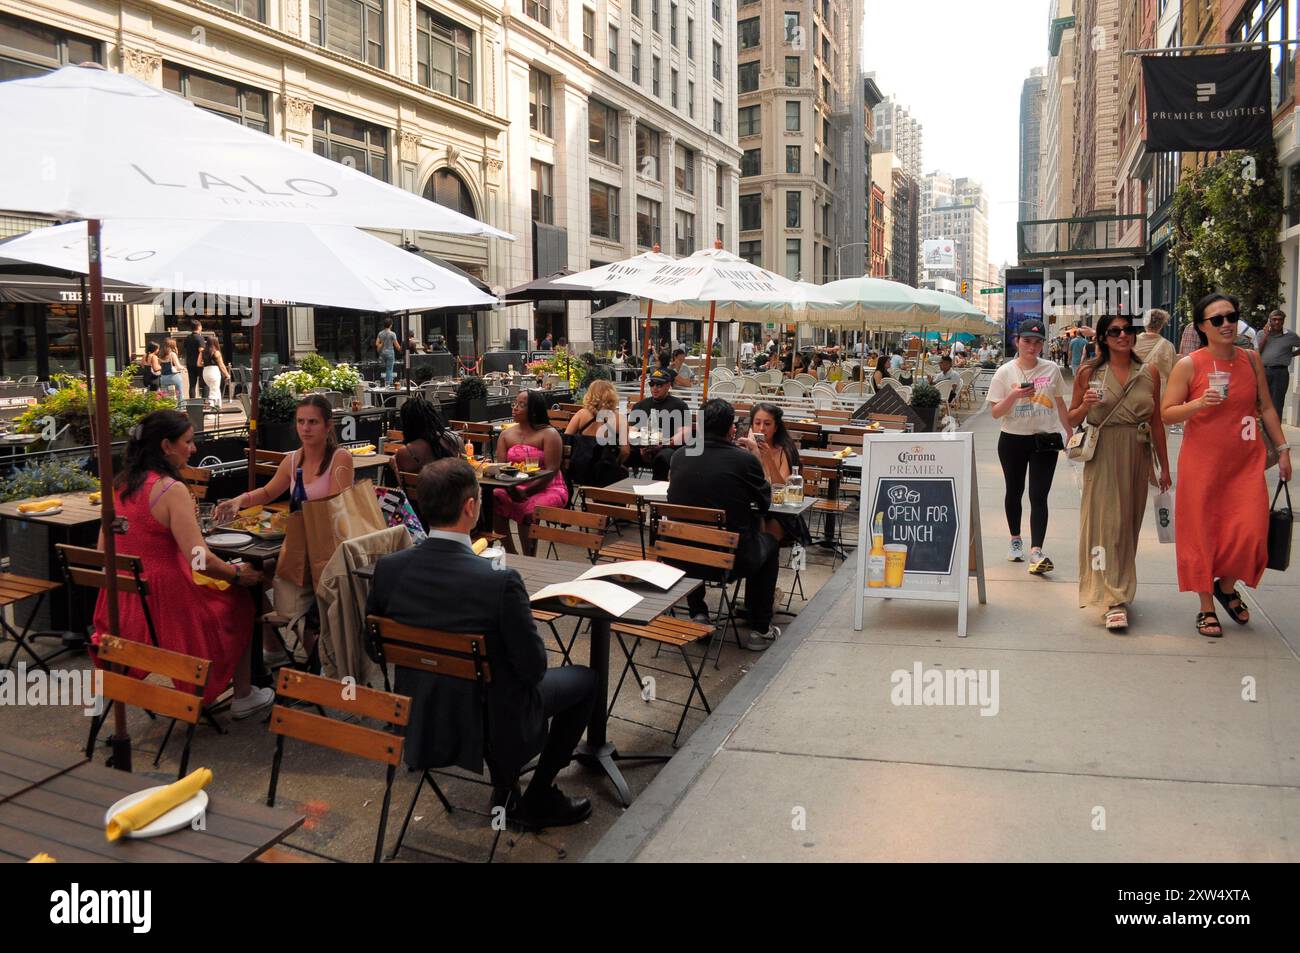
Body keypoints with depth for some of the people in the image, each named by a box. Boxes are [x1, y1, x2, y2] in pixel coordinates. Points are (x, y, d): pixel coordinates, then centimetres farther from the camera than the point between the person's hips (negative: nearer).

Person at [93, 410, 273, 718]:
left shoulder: (119, 484, 4)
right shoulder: (171, 489, -20)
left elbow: (103, 551, 11)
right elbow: (201, 560, -25)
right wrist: (238, 574, -8)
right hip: (164, 605, -8)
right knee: (238, 604, 18)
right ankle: (243, 698, 28)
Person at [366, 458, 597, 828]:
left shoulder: (387, 568, -14)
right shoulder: (500, 580, -29)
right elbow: (534, 668, -19)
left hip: (419, 722, 6)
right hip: (493, 725, -5)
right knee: (584, 678, 18)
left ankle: (504, 790, 35)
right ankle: (538, 798, 22)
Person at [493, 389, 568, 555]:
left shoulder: (549, 434, -5)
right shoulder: (506, 435, 11)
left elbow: (551, 470, -13)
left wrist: (526, 492, -24)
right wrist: (510, 489, -19)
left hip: (548, 488, -5)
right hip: (514, 488, 5)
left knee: (528, 508, -33)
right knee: (493, 499, -23)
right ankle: (511, 553, -8)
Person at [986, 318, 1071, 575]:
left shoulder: (1052, 369, 2)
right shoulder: (1005, 372, -3)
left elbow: (1060, 404, 13)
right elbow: (995, 412, -4)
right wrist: (1014, 396, -20)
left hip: (1046, 440, 0)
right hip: (1013, 440, 1)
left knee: (1038, 496, -10)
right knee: (1014, 492, 15)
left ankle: (1036, 551, -16)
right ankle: (1015, 539, 34)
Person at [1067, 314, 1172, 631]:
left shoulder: (1150, 373, 6)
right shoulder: (1089, 373, 0)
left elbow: (1156, 422, 10)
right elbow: (1072, 419, 7)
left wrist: (1164, 467, 10)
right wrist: (1085, 406, -15)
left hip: (1137, 456, 3)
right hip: (1102, 456, -3)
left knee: (1128, 524, 10)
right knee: (1106, 523, -8)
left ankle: (1119, 589, 27)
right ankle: (1115, 600, -9)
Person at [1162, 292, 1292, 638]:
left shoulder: (1251, 360, 5)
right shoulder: (1188, 366, -7)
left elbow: (1265, 407, 13)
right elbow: (1167, 413, -6)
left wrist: (1282, 448, 12)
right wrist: (1199, 403, -22)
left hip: (1246, 462, 3)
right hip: (1202, 463, -3)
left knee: (1249, 531, -6)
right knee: (1203, 534, 4)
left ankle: (1227, 587, 25)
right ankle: (1206, 608, 20)